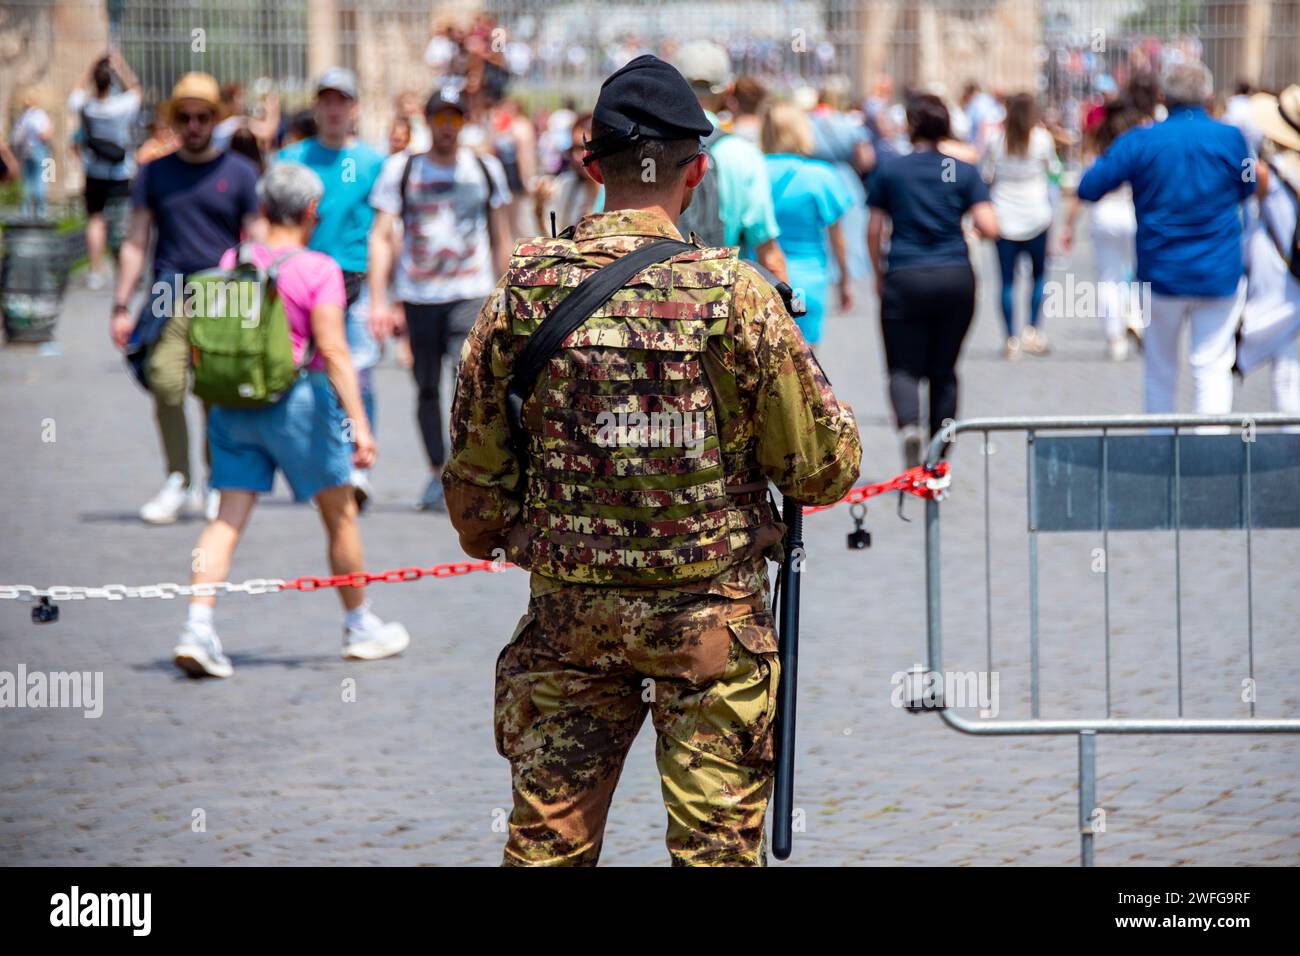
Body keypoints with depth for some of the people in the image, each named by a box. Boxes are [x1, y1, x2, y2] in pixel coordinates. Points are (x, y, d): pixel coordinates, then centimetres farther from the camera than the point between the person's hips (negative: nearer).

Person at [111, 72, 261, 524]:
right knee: (165, 385, -13)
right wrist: (121, 306, 7)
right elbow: (136, 242, 14)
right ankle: (179, 483, -2)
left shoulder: (239, 173, 9)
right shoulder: (155, 173, 13)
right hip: (170, 294, 1)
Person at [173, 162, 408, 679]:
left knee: (228, 518, 2)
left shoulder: (232, 262, 4)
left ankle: (197, 626, -15)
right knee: (340, 515, 13)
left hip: (233, 400, 4)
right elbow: (333, 351, -17)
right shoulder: (318, 270, -11)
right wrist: (358, 419, -18)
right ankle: (361, 627, 26)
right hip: (297, 400, -4)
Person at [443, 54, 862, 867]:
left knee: (547, 841, 10)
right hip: (708, 615, -3)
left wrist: (490, 539, 26)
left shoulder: (526, 289, -2)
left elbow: (476, 460, 7)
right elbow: (824, 464, -7)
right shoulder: (732, 293, -11)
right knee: (717, 844, 3)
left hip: (567, 609, 3)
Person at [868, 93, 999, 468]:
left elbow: (874, 231, 4)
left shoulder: (890, 171, 0)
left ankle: (909, 423, -27)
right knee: (943, 369, 13)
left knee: (905, 367, 3)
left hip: (904, 279, -1)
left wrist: (879, 274, 18)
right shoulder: (964, 172, 1)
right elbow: (989, 228, -7)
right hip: (955, 278, 2)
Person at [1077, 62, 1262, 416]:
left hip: (1161, 276, 1)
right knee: (1213, 367, 0)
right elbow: (1247, 189, 11)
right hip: (1220, 274, -1)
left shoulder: (1141, 141, -9)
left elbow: (1088, 188, -6)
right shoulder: (1230, 138, -7)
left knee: (1160, 371, 17)